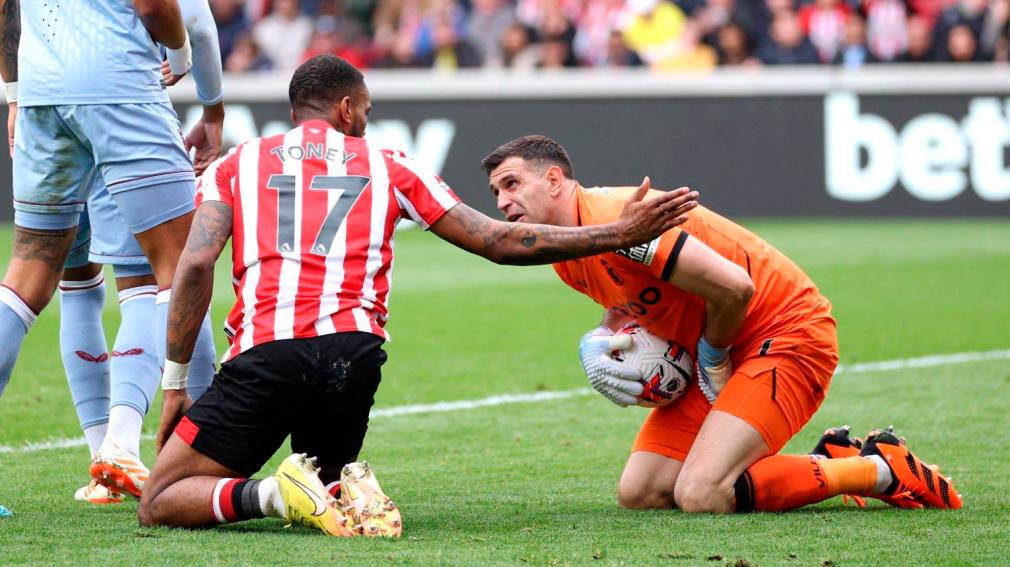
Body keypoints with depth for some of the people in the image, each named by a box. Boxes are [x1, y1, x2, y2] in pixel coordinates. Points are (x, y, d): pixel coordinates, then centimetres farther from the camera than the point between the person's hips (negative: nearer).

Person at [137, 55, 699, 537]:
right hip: (355, 354, 2)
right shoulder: (387, 167, 19)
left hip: (264, 355, -2)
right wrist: (621, 235, 25)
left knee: (161, 504, 7)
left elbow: (196, 266, 2)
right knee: (328, 479, 29)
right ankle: (345, 491, -9)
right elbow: (502, 243, 18)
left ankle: (266, 494, -22)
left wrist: (176, 383, 8)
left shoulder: (236, 165, 17)